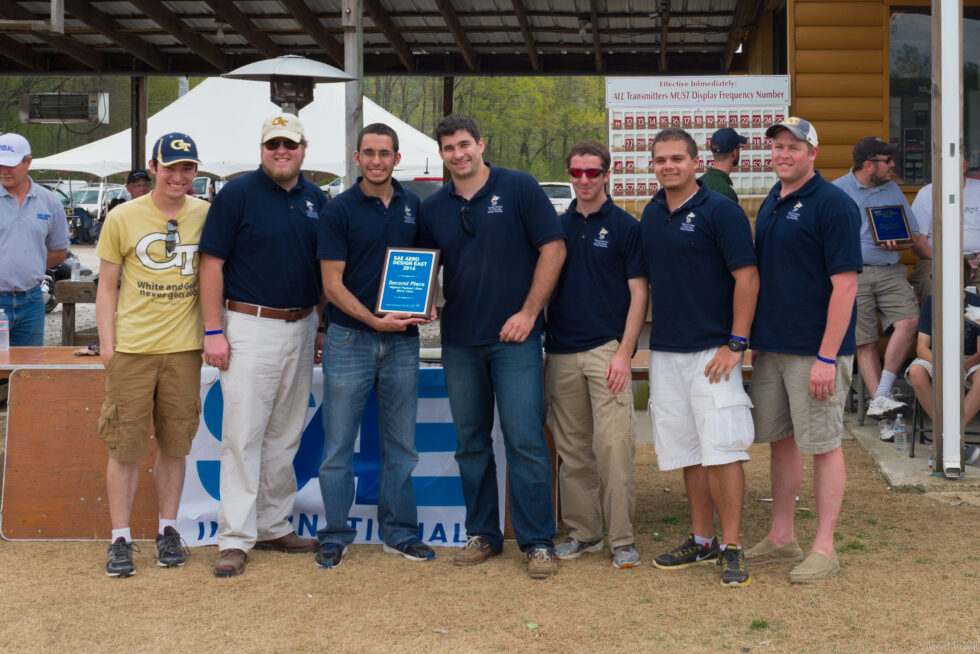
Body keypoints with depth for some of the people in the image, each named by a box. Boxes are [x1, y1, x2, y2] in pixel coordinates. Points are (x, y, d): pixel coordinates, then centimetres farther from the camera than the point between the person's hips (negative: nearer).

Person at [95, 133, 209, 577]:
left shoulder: (206, 216, 5)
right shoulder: (123, 218, 1)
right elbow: (107, 287, 5)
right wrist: (106, 345, -2)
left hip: (184, 348, 2)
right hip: (132, 350, -2)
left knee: (175, 444, 9)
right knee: (125, 447, 0)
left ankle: (168, 530, 22)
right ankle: (120, 540, 9)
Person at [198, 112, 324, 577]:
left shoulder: (315, 199, 10)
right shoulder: (238, 193, -5)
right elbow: (212, 263, -8)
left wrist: (323, 327, 13)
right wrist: (213, 331, -13)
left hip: (301, 326, 6)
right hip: (250, 326, -5)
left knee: (285, 435, 12)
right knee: (243, 435, -5)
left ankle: (274, 526, 22)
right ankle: (235, 539, 0)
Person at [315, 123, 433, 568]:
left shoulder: (413, 206, 8)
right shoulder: (338, 211, -4)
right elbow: (332, 283, -7)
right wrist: (374, 320, -19)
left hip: (402, 340, 4)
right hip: (350, 338, -3)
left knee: (401, 443, 10)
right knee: (339, 444, 3)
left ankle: (399, 532, 21)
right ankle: (335, 535, 14)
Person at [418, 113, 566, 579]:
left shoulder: (519, 188, -2)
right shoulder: (434, 208, 10)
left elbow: (553, 248, -4)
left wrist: (529, 312, -9)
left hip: (513, 337, -4)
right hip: (459, 340, 5)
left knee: (525, 440, -6)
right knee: (471, 442, 10)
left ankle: (538, 542, 2)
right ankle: (482, 535, 21)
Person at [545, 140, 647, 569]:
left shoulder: (625, 227, 0)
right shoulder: (557, 227, 13)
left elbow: (638, 293, -2)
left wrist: (624, 353, -11)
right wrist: (542, 339, 7)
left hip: (607, 349, -4)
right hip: (562, 352, 5)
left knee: (614, 446, -9)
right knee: (572, 449, 9)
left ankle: (622, 539, -2)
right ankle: (582, 532, 19)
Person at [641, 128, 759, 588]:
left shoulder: (720, 211, -7)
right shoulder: (651, 214, 12)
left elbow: (747, 278, -10)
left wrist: (736, 344, -14)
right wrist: (635, 341, 12)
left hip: (712, 351, -6)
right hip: (664, 351, 6)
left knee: (721, 450, -9)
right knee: (687, 453, 11)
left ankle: (731, 548, -1)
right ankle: (702, 540, 21)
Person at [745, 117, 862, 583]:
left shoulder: (832, 204, -12)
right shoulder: (770, 204, 13)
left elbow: (845, 283, -17)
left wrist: (827, 357, -21)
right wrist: (750, 338, 13)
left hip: (815, 351, -8)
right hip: (770, 347, 8)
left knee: (823, 445, 0)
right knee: (779, 441, 14)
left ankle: (824, 548, 8)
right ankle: (781, 539, 25)